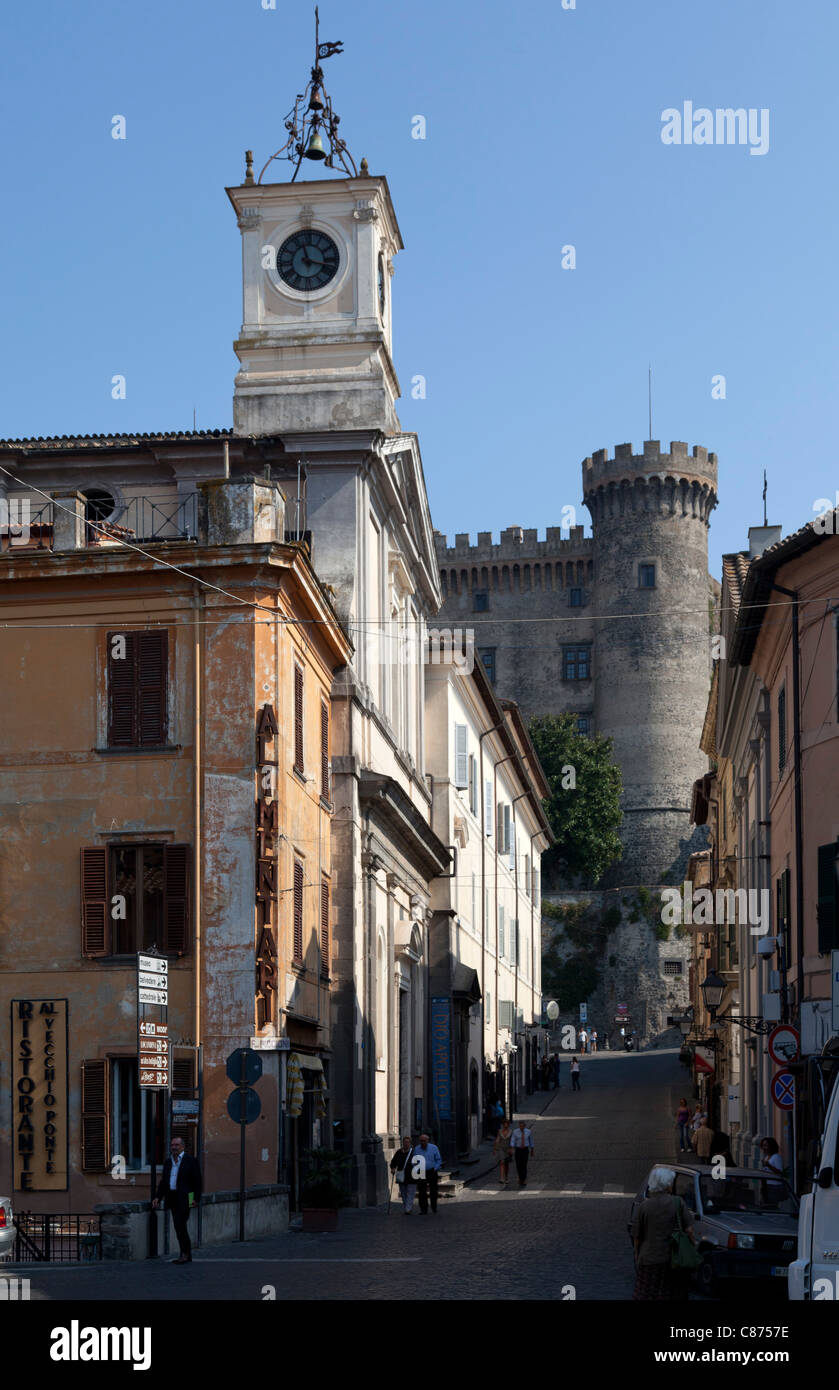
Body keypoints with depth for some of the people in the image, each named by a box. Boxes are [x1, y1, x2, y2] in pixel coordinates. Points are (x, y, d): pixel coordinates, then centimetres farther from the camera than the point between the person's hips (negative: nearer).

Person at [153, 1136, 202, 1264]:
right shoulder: (168, 1162, 15)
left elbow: (197, 1181, -5)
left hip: (184, 1199, -7)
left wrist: (196, 1199, -12)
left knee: (180, 1225, -14)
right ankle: (185, 1255, 11)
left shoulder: (191, 1160, -3)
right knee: (179, 1227, 7)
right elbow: (163, 1181, 18)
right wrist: (158, 1197, 7)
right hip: (172, 1198, 7)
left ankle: (185, 1254, -5)